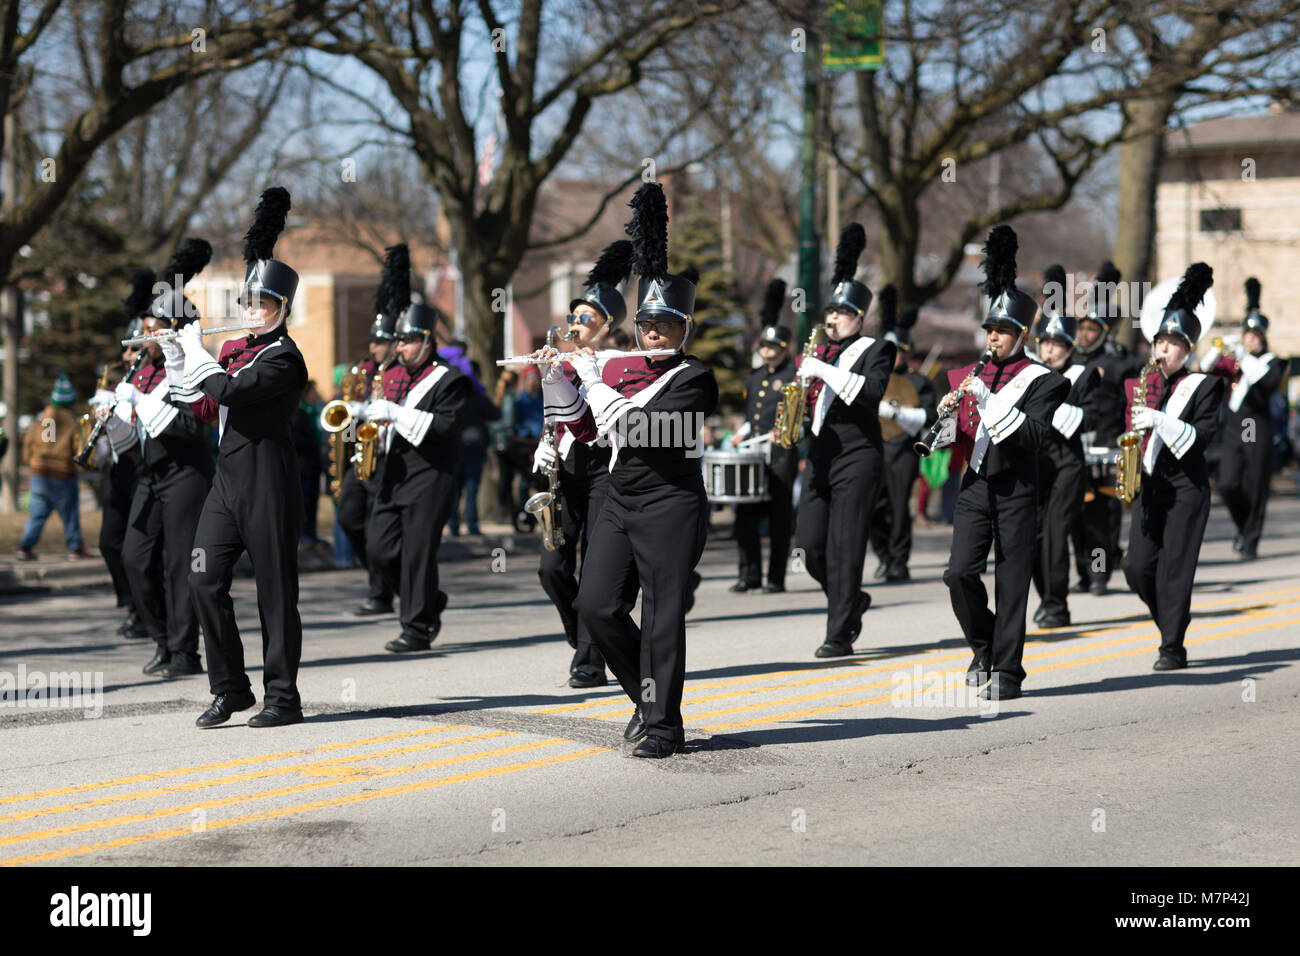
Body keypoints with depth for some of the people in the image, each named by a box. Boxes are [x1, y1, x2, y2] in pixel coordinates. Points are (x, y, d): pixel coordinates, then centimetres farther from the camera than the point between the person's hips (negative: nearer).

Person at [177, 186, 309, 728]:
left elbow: (231, 391, -22)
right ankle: (230, 689, 10)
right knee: (205, 579, 1)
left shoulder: (284, 358, -12)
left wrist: (196, 352, -7)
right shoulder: (235, 349, 14)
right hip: (227, 479, 7)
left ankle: (282, 696, 7)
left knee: (275, 589, -1)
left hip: (268, 484, -7)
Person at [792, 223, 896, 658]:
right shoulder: (820, 351, 16)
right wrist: (802, 384, -3)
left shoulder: (874, 350, -2)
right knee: (811, 547, 2)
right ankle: (852, 601, 27)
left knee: (844, 548, -8)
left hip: (857, 459, -6)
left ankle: (839, 635, -5)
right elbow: (807, 401, 20)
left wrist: (826, 372, -23)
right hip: (820, 457, 6)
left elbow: (873, 391, -21)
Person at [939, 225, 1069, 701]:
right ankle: (984, 647, 17)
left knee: (1011, 584, 0)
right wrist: (947, 412, -8)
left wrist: (988, 399, -22)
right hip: (974, 486, 4)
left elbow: (1032, 437, -18)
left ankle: (1006, 671, 8)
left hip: (1015, 491, -4)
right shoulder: (969, 374, 12)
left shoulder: (1040, 381, -4)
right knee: (960, 574, -7)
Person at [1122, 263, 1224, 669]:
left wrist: (1159, 420, -22)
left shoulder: (1204, 385, -3)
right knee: (1137, 566, -2)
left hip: (1187, 488, -5)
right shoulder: (1142, 384, 11)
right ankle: (1172, 618, 22)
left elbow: (1202, 437, -12)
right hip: (1149, 486, 5)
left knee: (1174, 568, -5)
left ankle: (1174, 648, 2)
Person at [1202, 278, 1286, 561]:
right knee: (1228, 485, -5)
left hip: (1258, 430, -3)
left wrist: (1246, 361, -21)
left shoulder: (1272, 362, 1)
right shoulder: (1232, 359, 12)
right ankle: (1244, 528, 20)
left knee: (1255, 489, -1)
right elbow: (1206, 369, -1)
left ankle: (1250, 542, 8)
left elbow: (1270, 381, -19)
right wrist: (1216, 352, -19)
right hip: (1233, 428, 3)